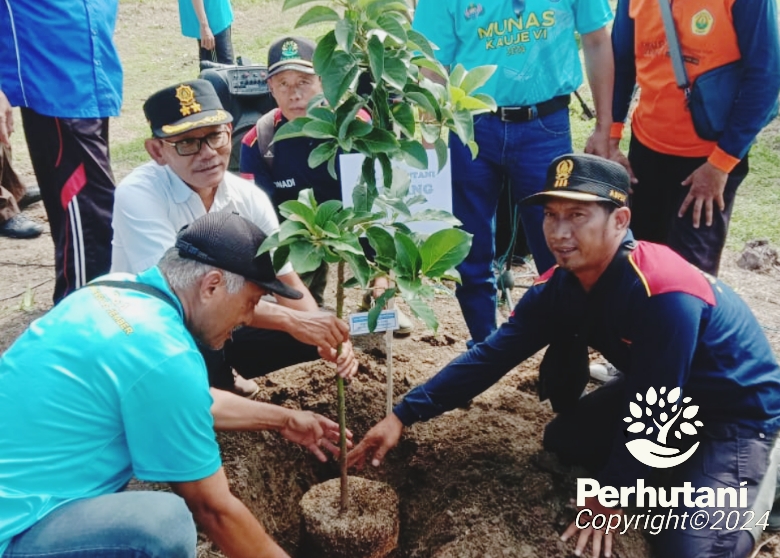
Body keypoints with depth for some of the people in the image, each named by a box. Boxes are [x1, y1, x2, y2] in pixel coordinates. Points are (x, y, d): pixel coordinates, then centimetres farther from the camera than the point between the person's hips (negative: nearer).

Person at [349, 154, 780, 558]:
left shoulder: (665, 295, -36)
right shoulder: (559, 287, -13)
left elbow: (651, 410, -27)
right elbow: (491, 355, -12)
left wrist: (611, 495, -15)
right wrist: (403, 415, -18)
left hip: (738, 407, -7)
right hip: (661, 395, 7)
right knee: (565, 439, 6)